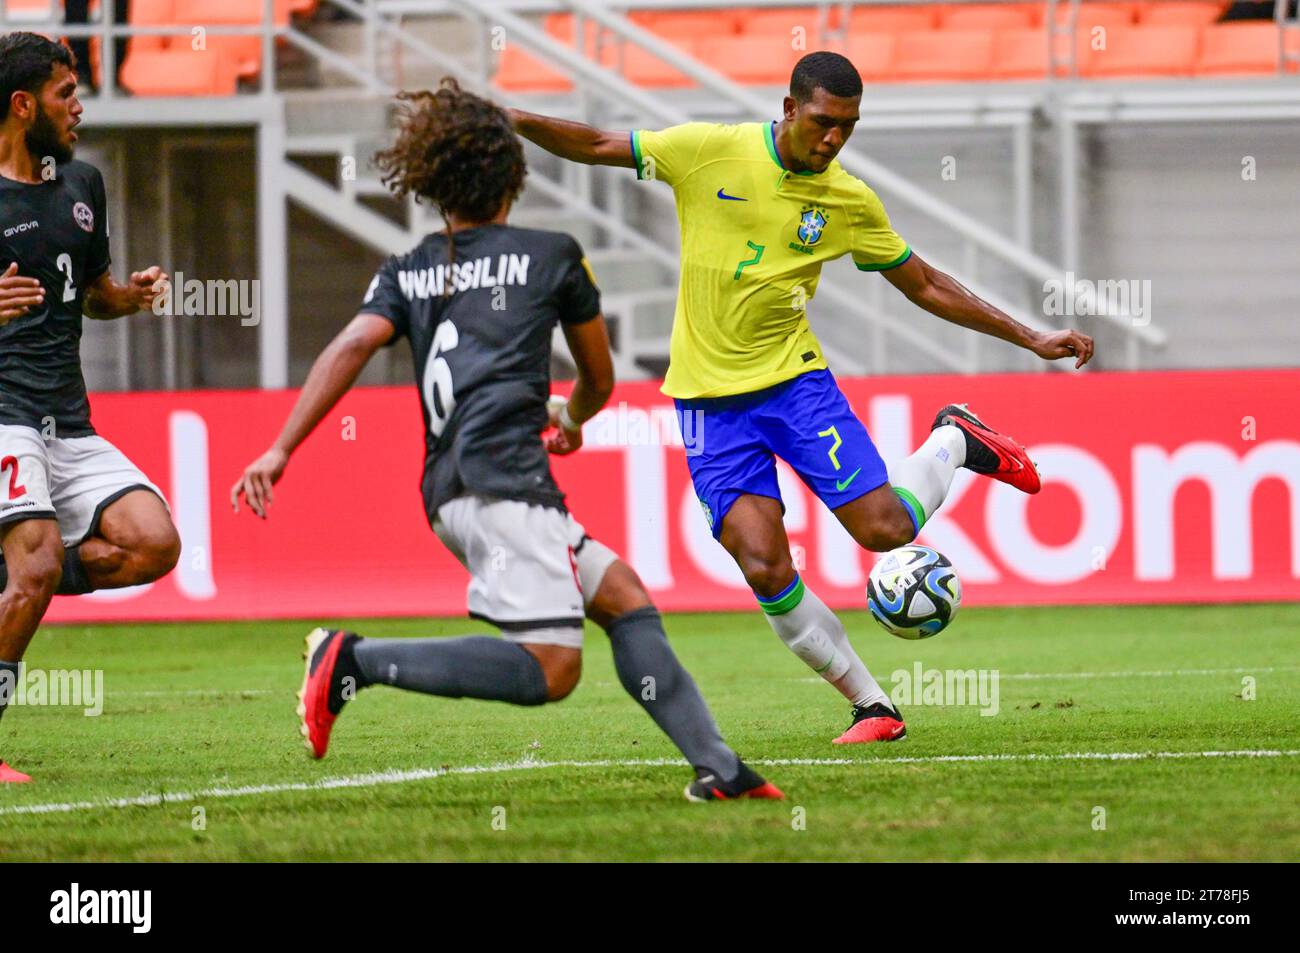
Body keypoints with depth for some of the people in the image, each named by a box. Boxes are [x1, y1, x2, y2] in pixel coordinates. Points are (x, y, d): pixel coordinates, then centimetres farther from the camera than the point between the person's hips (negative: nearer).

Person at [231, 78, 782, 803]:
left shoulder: (407, 274, 19)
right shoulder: (553, 256, 12)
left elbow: (354, 345, 0)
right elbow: (600, 380, 23)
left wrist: (281, 451, -6)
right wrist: (573, 420, 47)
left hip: (451, 485, 7)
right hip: (502, 477, -7)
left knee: (623, 595, 11)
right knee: (551, 669, -16)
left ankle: (717, 767, 2)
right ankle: (356, 660, -21)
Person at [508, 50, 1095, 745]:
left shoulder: (850, 202, 0)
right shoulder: (710, 152, -6)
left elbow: (925, 286, 10)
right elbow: (596, 146, 0)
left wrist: (1031, 340, 9)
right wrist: (516, 121, -16)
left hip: (793, 380, 1)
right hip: (709, 395, -1)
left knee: (884, 528, -11)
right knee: (765, 568, -13)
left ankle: (954, 442, 22)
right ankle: (871, 707, 2)